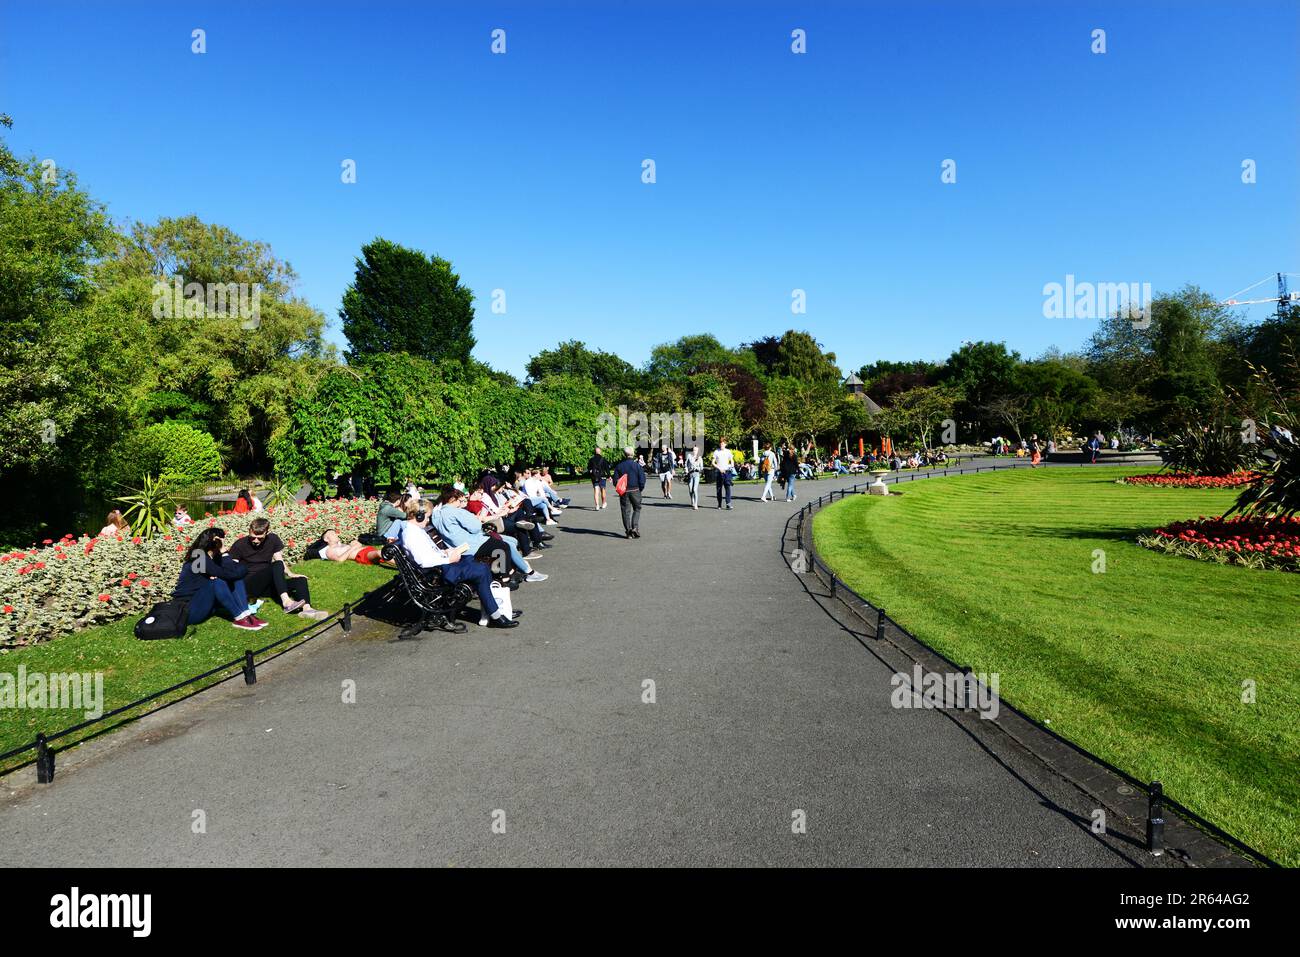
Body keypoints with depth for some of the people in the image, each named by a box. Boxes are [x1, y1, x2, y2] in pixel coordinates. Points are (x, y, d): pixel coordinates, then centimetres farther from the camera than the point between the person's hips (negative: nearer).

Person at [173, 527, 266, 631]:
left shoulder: (212, 556, 4)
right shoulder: (200, 559, -21)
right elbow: (226, 573, -27)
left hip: (203, 602, 8)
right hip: (187, 609, -8)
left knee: (236, 577, -5)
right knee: (217, 583, -30)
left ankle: (246, 614, -20)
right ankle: (239, 618, -24)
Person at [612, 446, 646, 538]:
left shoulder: (619, 466, 0)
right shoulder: (637, 465, -5)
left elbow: (615, 481, -1)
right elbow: (642, 480, -7)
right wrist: (640, 489, 7)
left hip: (624, 492, 1)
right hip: (635, 491, -1)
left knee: (626, 511, 7)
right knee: (637, 509, 13)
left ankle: (628, 531, 5)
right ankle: (635, 527, -3)